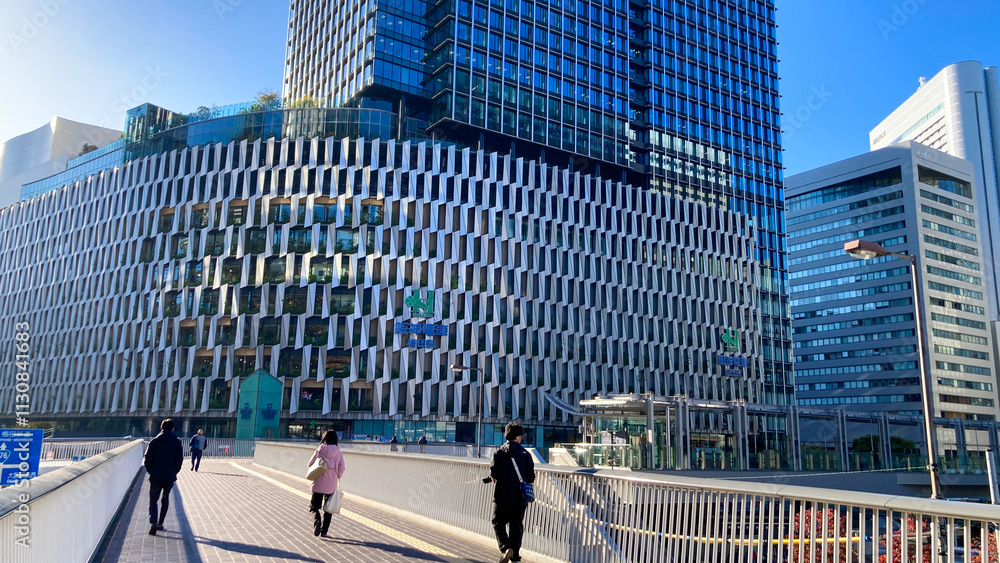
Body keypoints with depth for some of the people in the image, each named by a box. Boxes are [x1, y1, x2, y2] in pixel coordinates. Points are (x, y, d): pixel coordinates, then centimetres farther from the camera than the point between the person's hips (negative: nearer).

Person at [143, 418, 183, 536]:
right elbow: (180, 460, 0)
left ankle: (153, 523, -16)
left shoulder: (154, 441, -3)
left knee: (153, 500, 5)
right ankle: (160, 523, 22)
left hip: (156, 477, -1)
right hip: (170, 476, 2)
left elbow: (147, 459, -4)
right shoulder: (177, 442, -1)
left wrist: (150, 471, 12)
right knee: (165, 499, 19)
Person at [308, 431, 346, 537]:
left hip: (318, 483, -2)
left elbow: (310, 464, -3)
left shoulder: (319, 450, -6)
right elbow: (342, 467, -6)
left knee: (314, 506, 9)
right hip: (331, 485, 2)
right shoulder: (338, 453, -2)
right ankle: (324, 531, 13)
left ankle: (316, 520, -19)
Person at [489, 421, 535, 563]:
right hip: (519, 498, 2)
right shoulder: (525, 454, 0)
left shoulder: (500, 452, -4)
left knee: (499, 523, 10)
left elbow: (493, 474, -8)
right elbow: (531, 478, -1)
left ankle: (506, 547, -12)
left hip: (502, 496, -2)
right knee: (516, 525, 14)